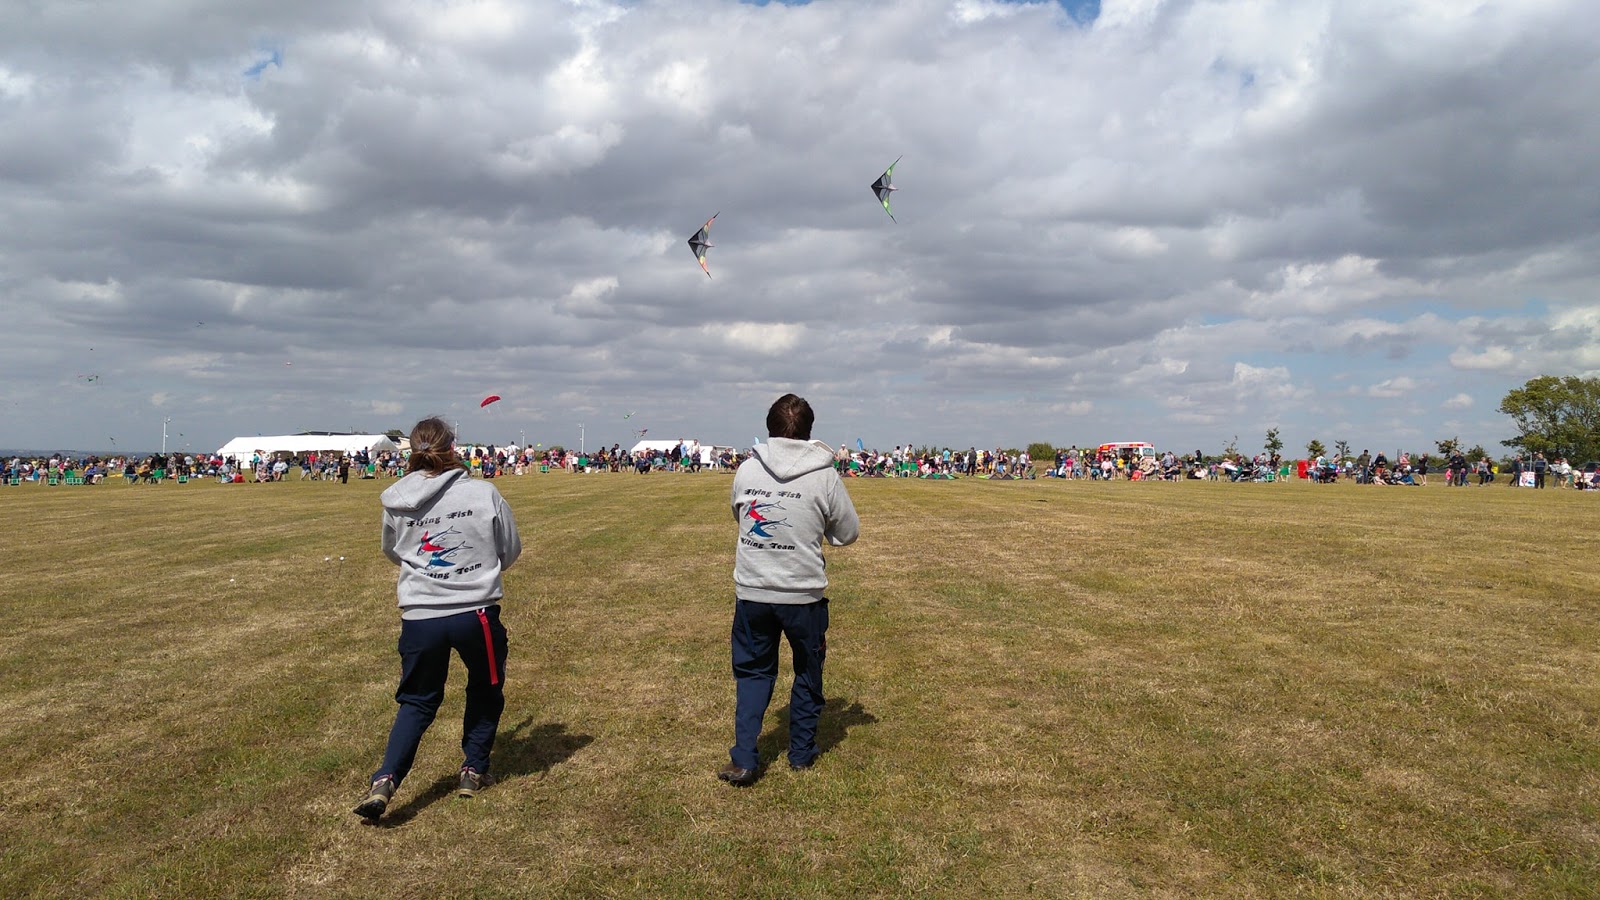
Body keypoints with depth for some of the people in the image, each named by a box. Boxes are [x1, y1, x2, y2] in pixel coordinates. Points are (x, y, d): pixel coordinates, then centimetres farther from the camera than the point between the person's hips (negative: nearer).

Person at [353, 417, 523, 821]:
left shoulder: (396, 502, -2)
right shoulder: (484, 493, -9)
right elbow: (511, 551, 4)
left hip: (419, 617, 2)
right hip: (476, 613, -2)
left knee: (417, 701, 18)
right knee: (485, 690, 24)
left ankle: (384, 782, 3)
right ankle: (473, 770, 30)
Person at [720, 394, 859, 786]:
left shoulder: (746, 470, -2)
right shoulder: (824, 476, -10)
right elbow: (848, 532, 0)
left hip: (751, 592, 2)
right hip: (803, 594, -2)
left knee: (752, 672, 16)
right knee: (808, 673, 19)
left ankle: (743, 759, 7)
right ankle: (801, 752, 29)